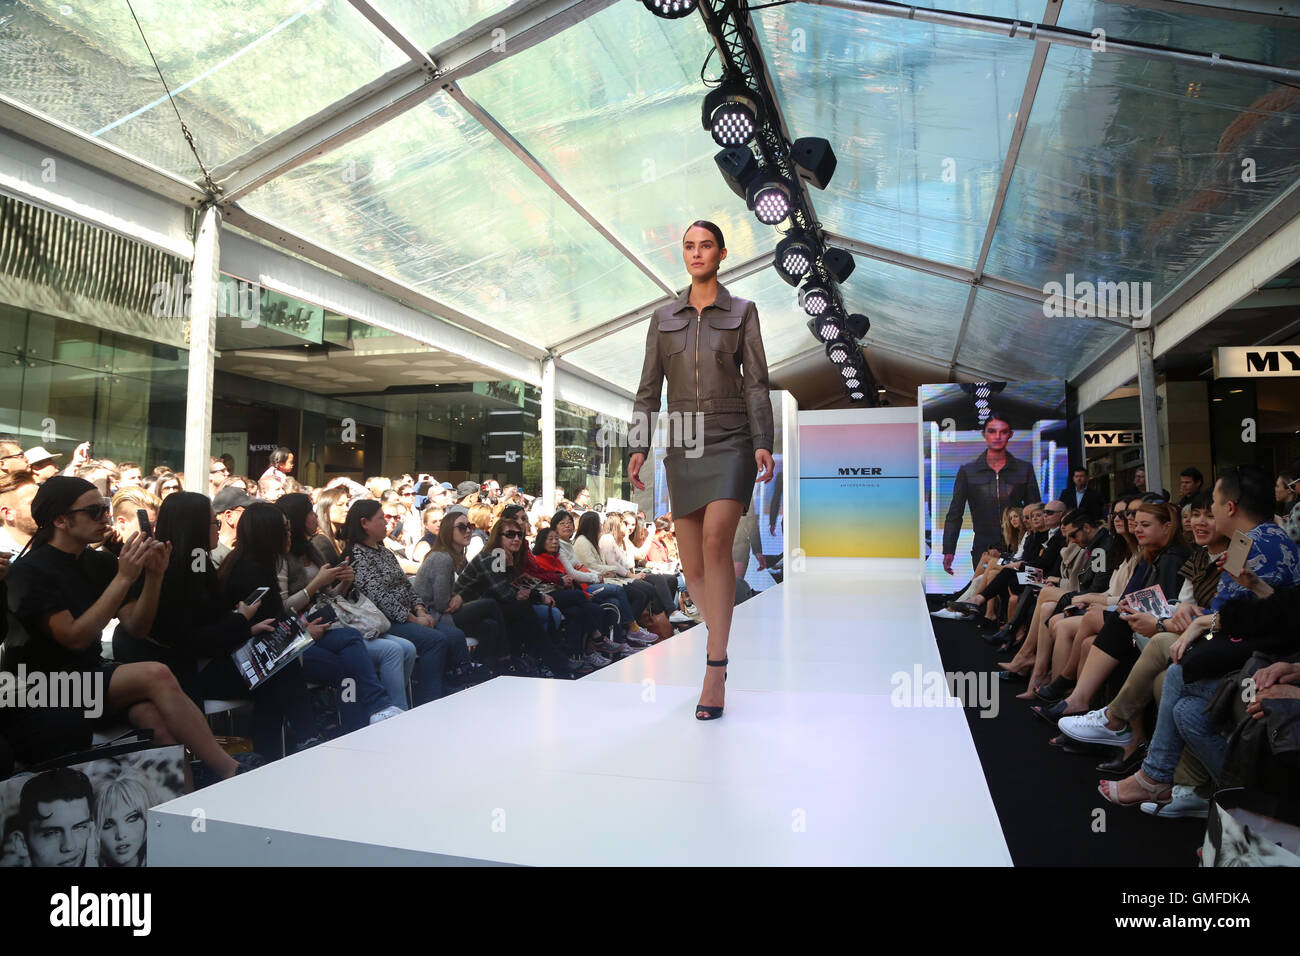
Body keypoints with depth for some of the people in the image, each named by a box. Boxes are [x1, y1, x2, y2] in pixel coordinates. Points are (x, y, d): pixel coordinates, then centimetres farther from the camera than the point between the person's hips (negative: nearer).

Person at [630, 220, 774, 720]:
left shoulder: (742, 311, 6)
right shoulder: (664, 317, 13)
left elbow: (756, 383, 0)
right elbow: (649, 388, 10)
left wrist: (762, 444, -12)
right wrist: (640, 447, -2)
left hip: (731, 442, -3)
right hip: (683, 448, 3)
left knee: (716, 541, -24)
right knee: (693, 567, 3)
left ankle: (715, 670, -19)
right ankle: (720, 639, 30)